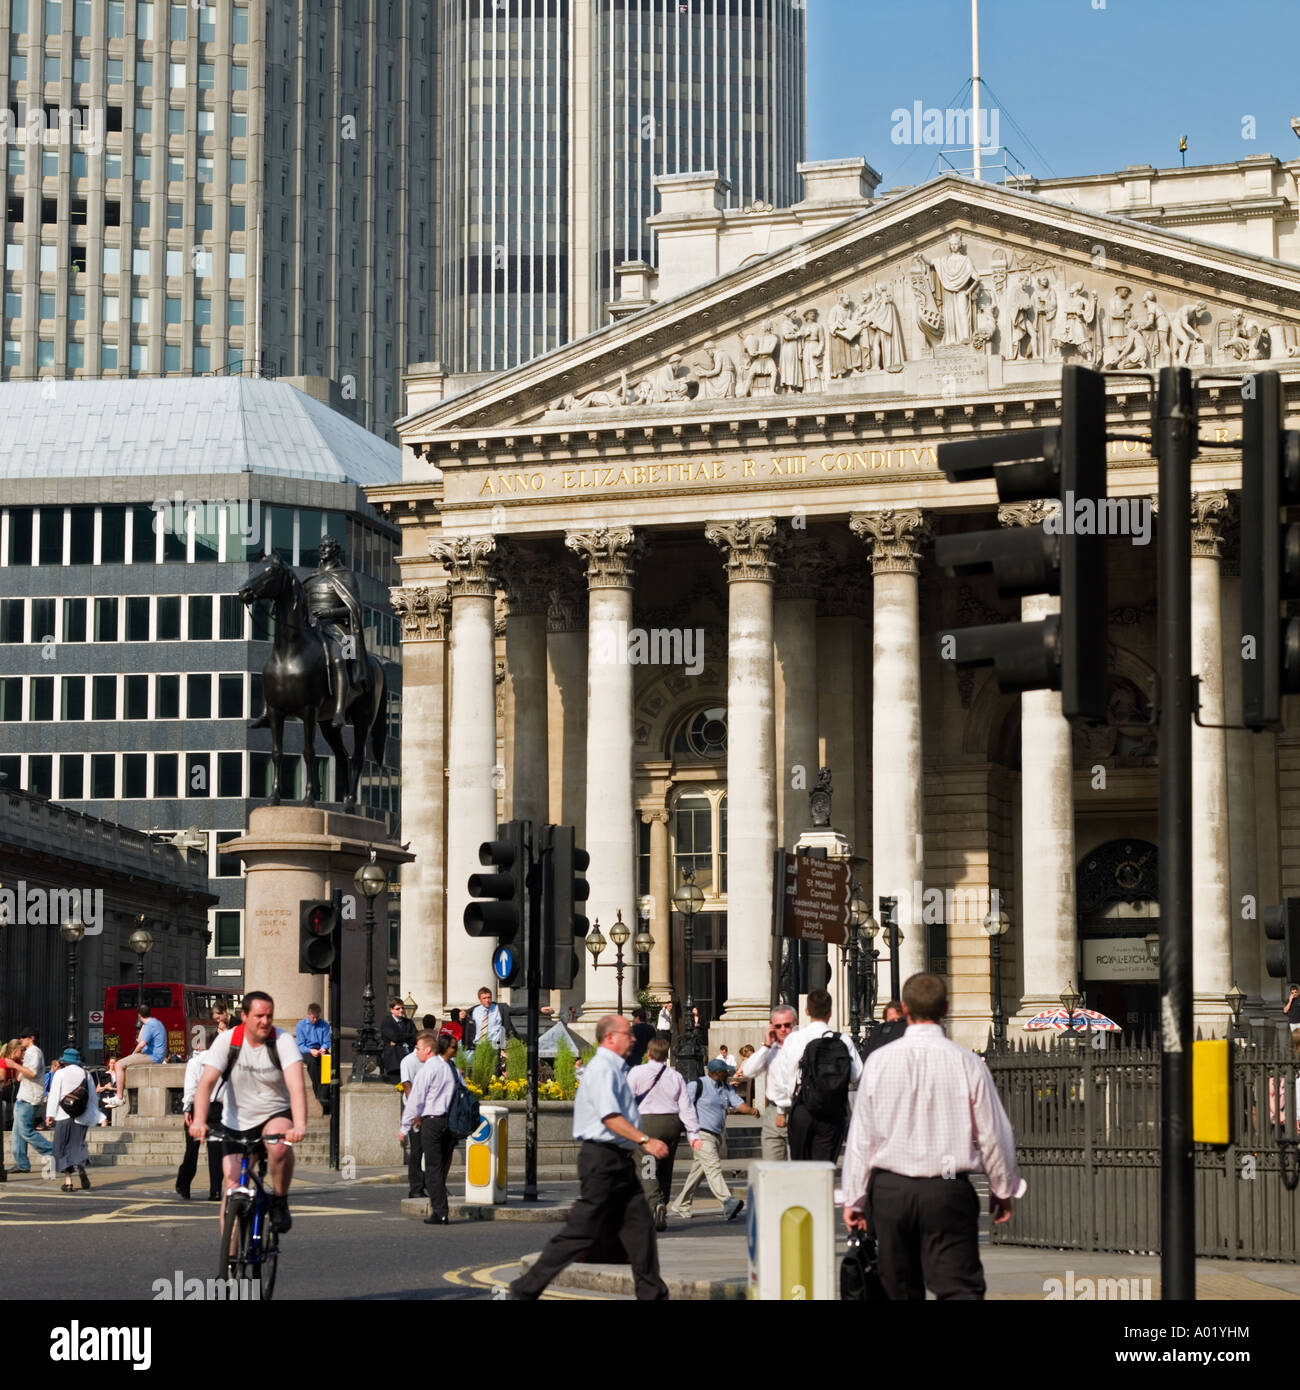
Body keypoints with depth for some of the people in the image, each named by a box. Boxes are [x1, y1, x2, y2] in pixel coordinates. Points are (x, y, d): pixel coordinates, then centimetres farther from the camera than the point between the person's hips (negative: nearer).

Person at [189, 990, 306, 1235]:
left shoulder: (283, 1041, -15)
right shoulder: (226, 1041, -12)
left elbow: (296, 1085, -28)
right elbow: (206, 1082, -21)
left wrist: (300, 1125, -44)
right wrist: (199, 1120, -39)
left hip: (275, 1116, -1)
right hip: (237, 1123, 2)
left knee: (279, 1145, -35)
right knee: (233, 1189, -6)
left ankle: (280, 1202, -11)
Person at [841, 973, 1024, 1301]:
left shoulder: (879, 1061, -3)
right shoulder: (967, 1064, -5)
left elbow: (862, 1136, 1)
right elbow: (993, 1135, 1)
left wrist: (854, 1198, 11)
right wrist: (1003, 1189, 17)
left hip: (890, 1188, 1)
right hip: (949, 1190, -1)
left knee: (901, 1289, 14)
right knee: (960, 1286, -4)